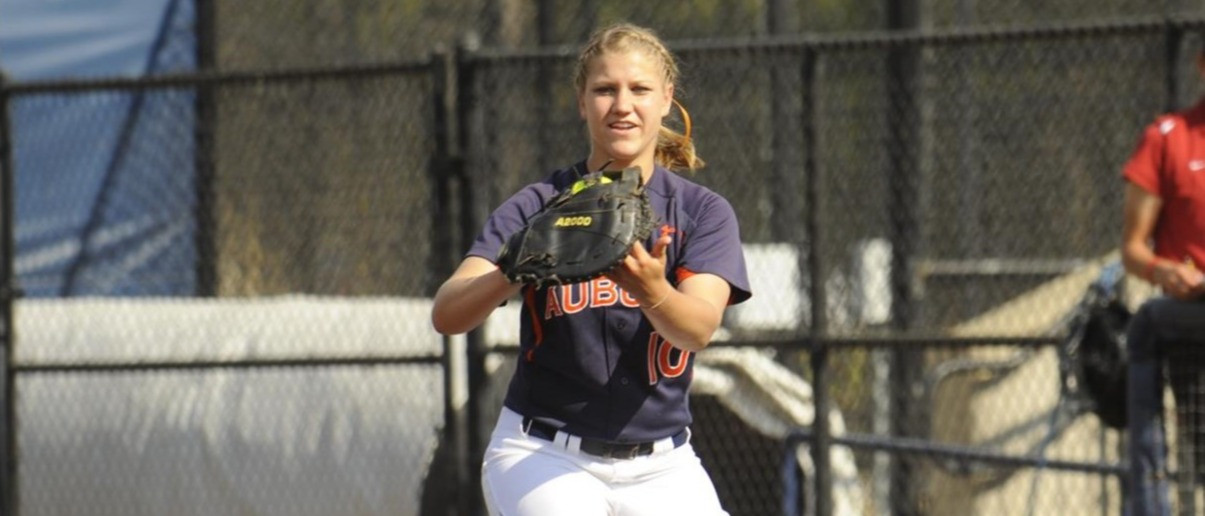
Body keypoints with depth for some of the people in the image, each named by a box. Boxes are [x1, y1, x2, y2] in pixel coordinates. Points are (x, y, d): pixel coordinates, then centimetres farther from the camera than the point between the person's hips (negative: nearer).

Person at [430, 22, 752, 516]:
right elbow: (446, 314, -16)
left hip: (660, 469, 2)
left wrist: (651, 291, -41)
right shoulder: (537, 207, -3)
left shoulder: (703, 212, 0)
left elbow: (699, 327, -18)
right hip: (542, 457, -2)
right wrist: (513, 274, -37)